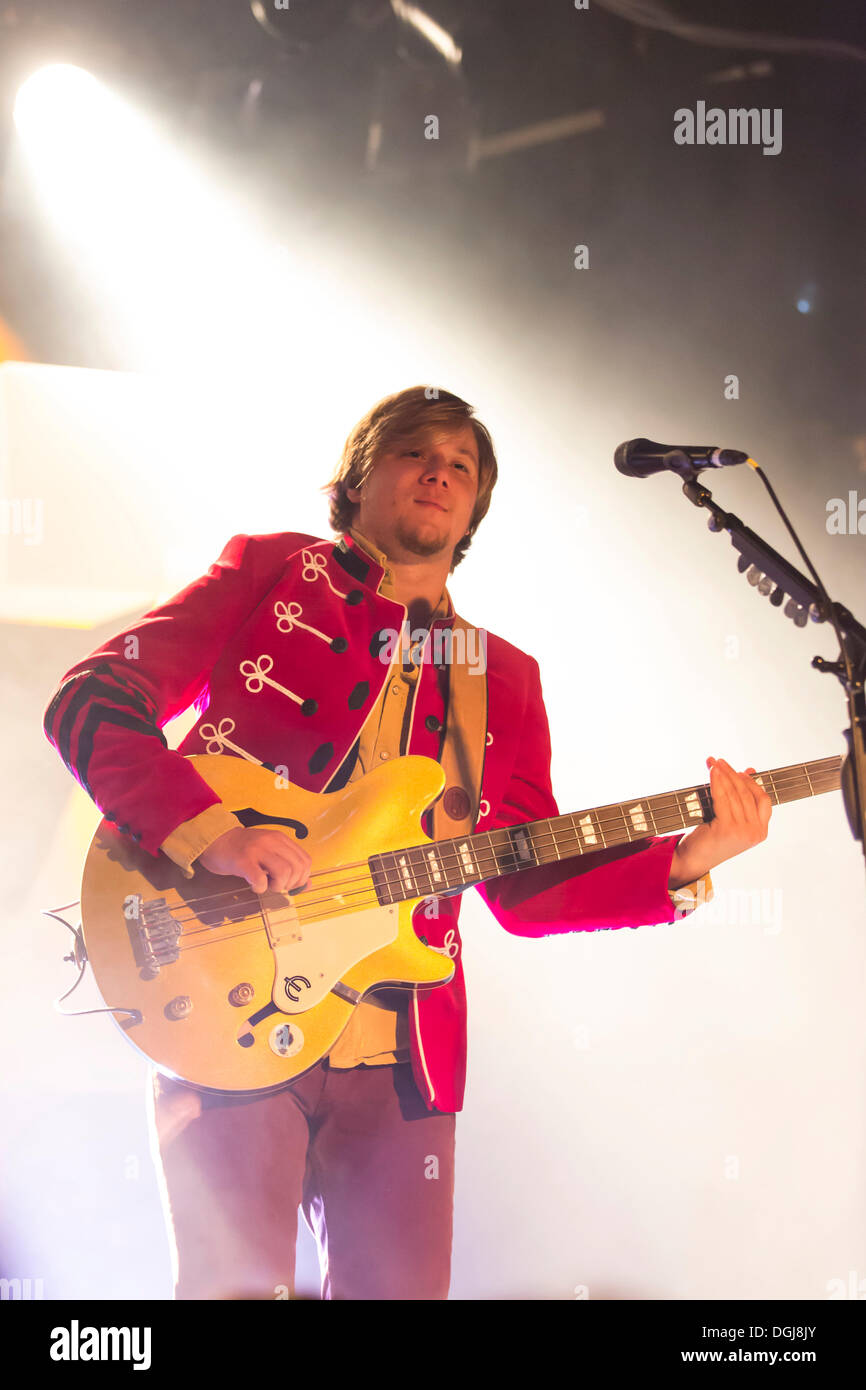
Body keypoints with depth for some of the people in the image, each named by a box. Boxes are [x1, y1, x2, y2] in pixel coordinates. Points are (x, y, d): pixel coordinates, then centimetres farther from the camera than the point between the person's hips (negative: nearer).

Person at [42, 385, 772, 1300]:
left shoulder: (501, 677, 18)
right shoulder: (268, 573, 8)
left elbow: (527, 885, 12)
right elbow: (88, 698, -3)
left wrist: (684, 863, -4)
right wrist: (207, 831, -19)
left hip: (402, 1051, 4)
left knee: (400, 1288, 6)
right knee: (234, 1285, -6)